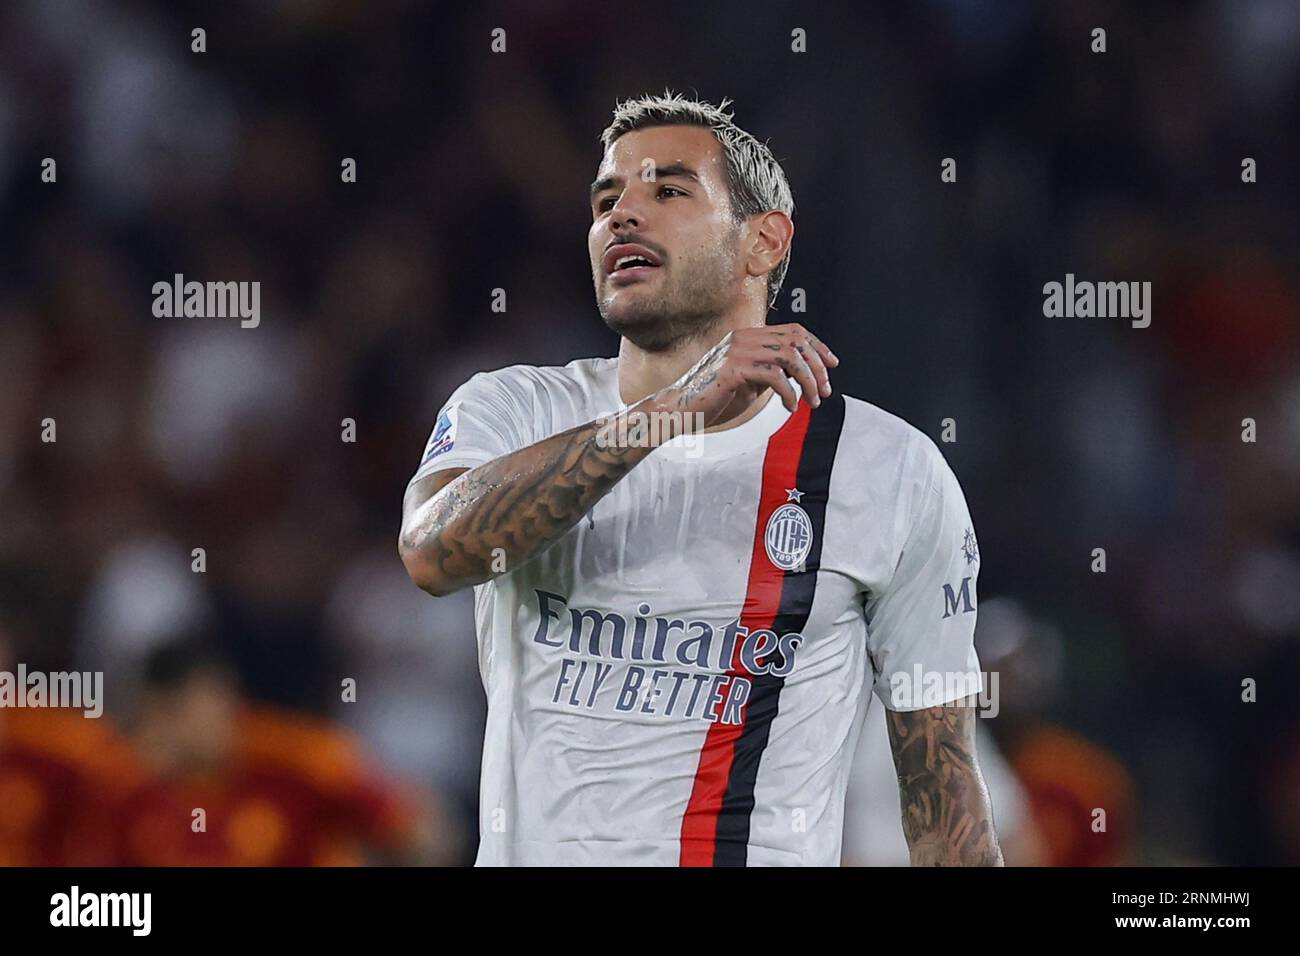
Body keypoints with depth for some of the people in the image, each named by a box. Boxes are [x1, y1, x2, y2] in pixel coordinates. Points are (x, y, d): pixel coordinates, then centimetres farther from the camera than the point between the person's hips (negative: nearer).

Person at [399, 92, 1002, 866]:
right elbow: (434, 551, -19)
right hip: (532, 849, 1)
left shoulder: (895, 473, 0)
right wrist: (672, 409, -25)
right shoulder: (513, 411, 3)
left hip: (764, 848, -1)